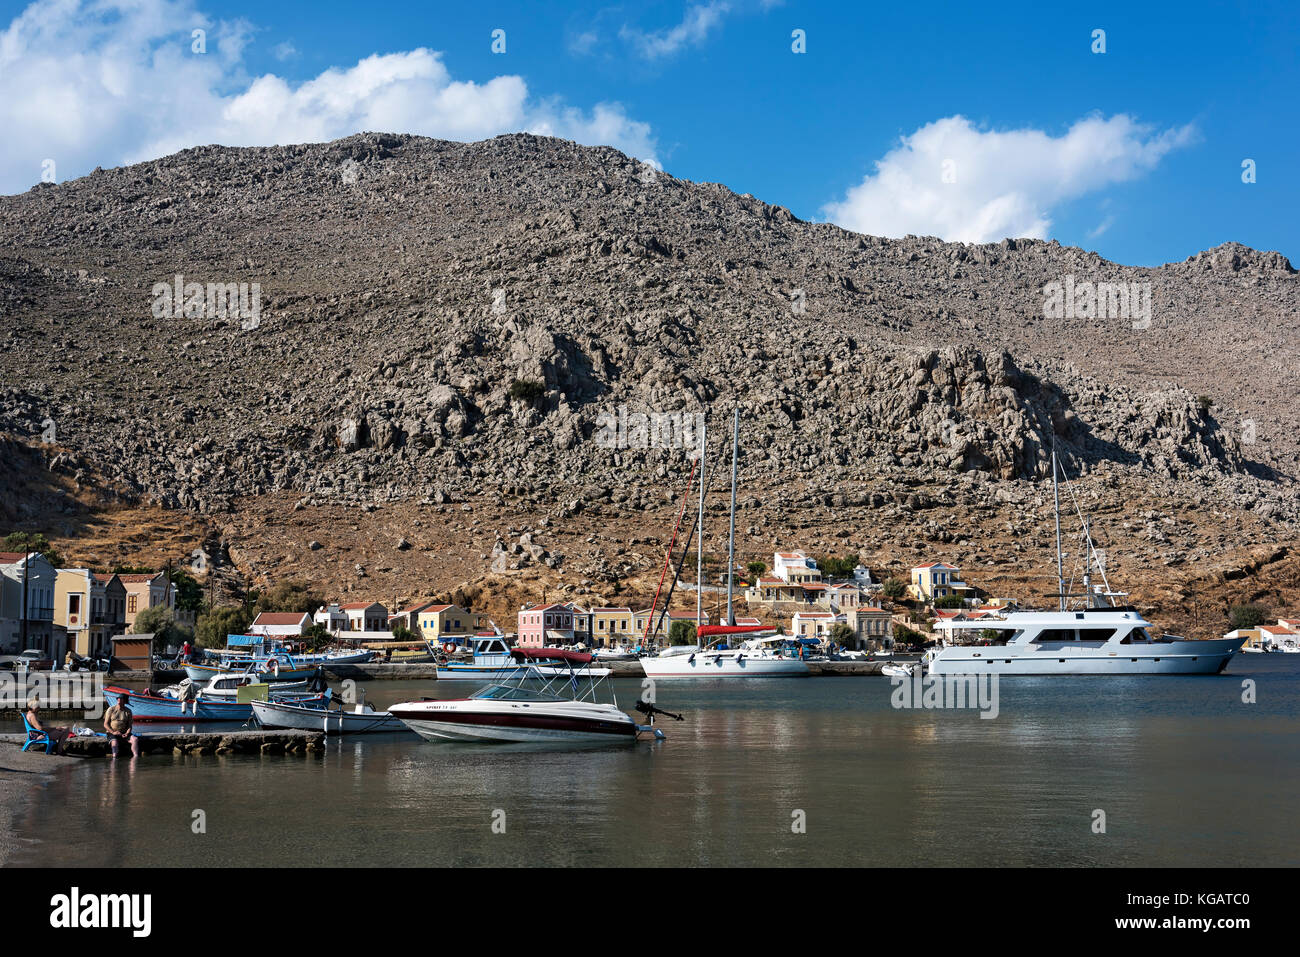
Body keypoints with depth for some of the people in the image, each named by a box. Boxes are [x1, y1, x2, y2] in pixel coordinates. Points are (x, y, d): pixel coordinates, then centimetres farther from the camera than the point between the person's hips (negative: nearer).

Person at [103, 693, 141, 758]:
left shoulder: (128, 711, 9)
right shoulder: (111, 710, 3)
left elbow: (129, 725, 7)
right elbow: (105, 724, 1)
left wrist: (127, 733, -14)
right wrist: (113, 732, -15)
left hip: (124, 733, 2)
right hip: (112, 733, -2)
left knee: (135, 739, -25)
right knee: (114, 742, -35)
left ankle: (136, 757, -35)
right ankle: (114, 757, -51)